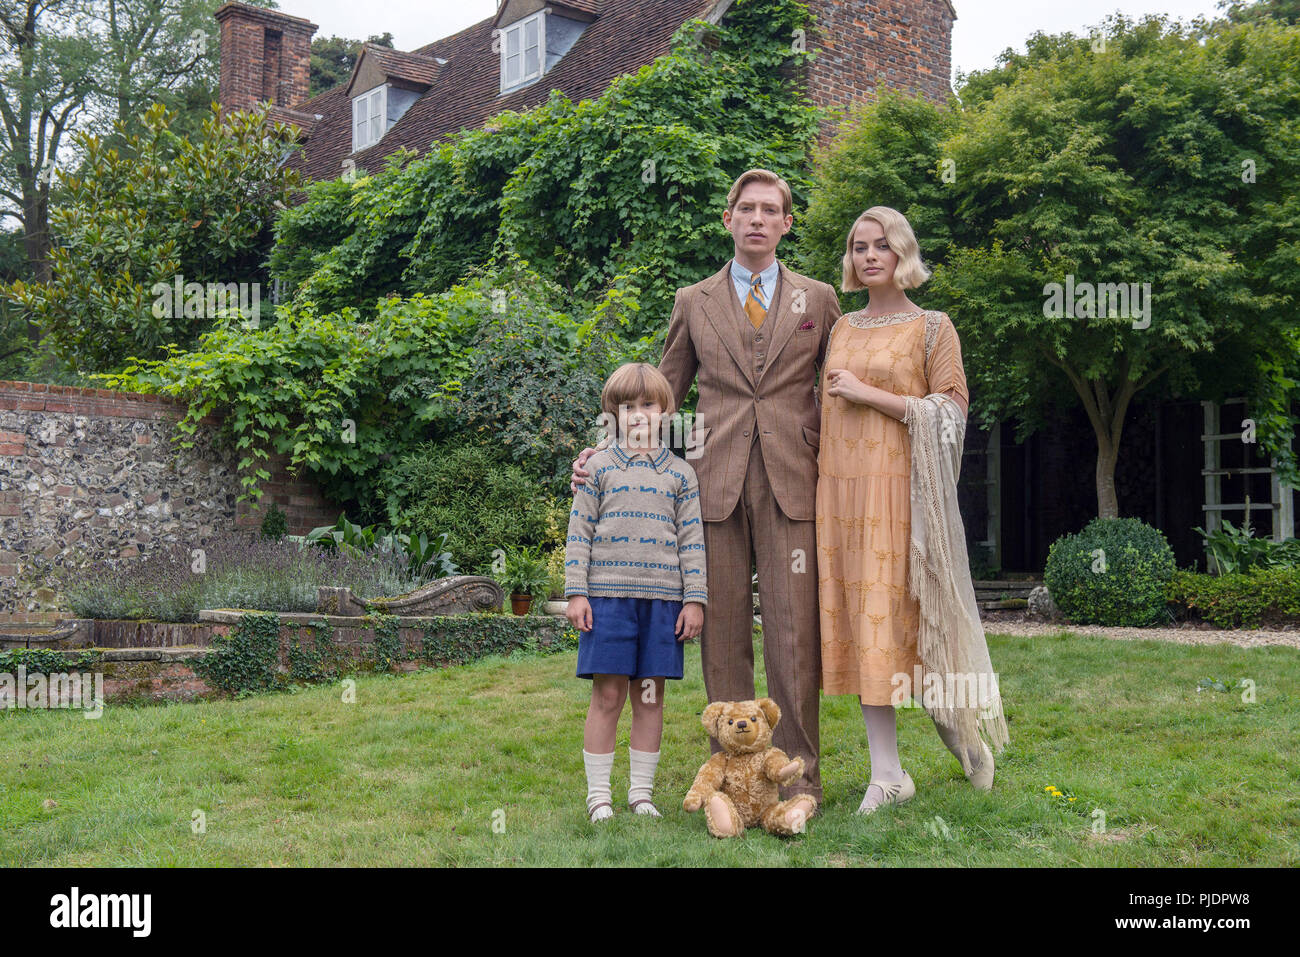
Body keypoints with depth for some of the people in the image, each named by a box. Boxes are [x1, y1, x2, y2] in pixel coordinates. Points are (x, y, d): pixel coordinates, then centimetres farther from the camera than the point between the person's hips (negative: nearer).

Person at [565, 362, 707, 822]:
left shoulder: (680, 474, 11)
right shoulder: (599, 468, 7)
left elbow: (692, 540, 9)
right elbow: (579, 533, 5)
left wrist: (694, 599, 3)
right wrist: (576, 593, -2)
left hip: (663, 599, 2)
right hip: (608, 596, -2)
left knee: (650, 697, 6)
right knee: (608, 695, -1)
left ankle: (641, 792, 17)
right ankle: (598, 794, 10)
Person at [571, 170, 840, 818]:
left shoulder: (817, 300, 14)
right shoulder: (694, 302, 15)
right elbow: (663, 391, 17)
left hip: (790, 481, -1)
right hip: (717, 483, 1)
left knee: (793, 632, -4)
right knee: (723, 635, 2)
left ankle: (799, 777, 6)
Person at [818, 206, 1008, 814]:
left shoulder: (932, 327, 1)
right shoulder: (841, 329, 16)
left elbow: (952, 410, -7)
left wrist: (870, 394, -11)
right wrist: (813, 483, 13)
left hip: (898, 488, -5)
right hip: (841, 488, 5)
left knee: (902, 613, -6)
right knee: (857, 617, 2)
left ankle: (958, 727, 22)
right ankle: (886, 772, 9)